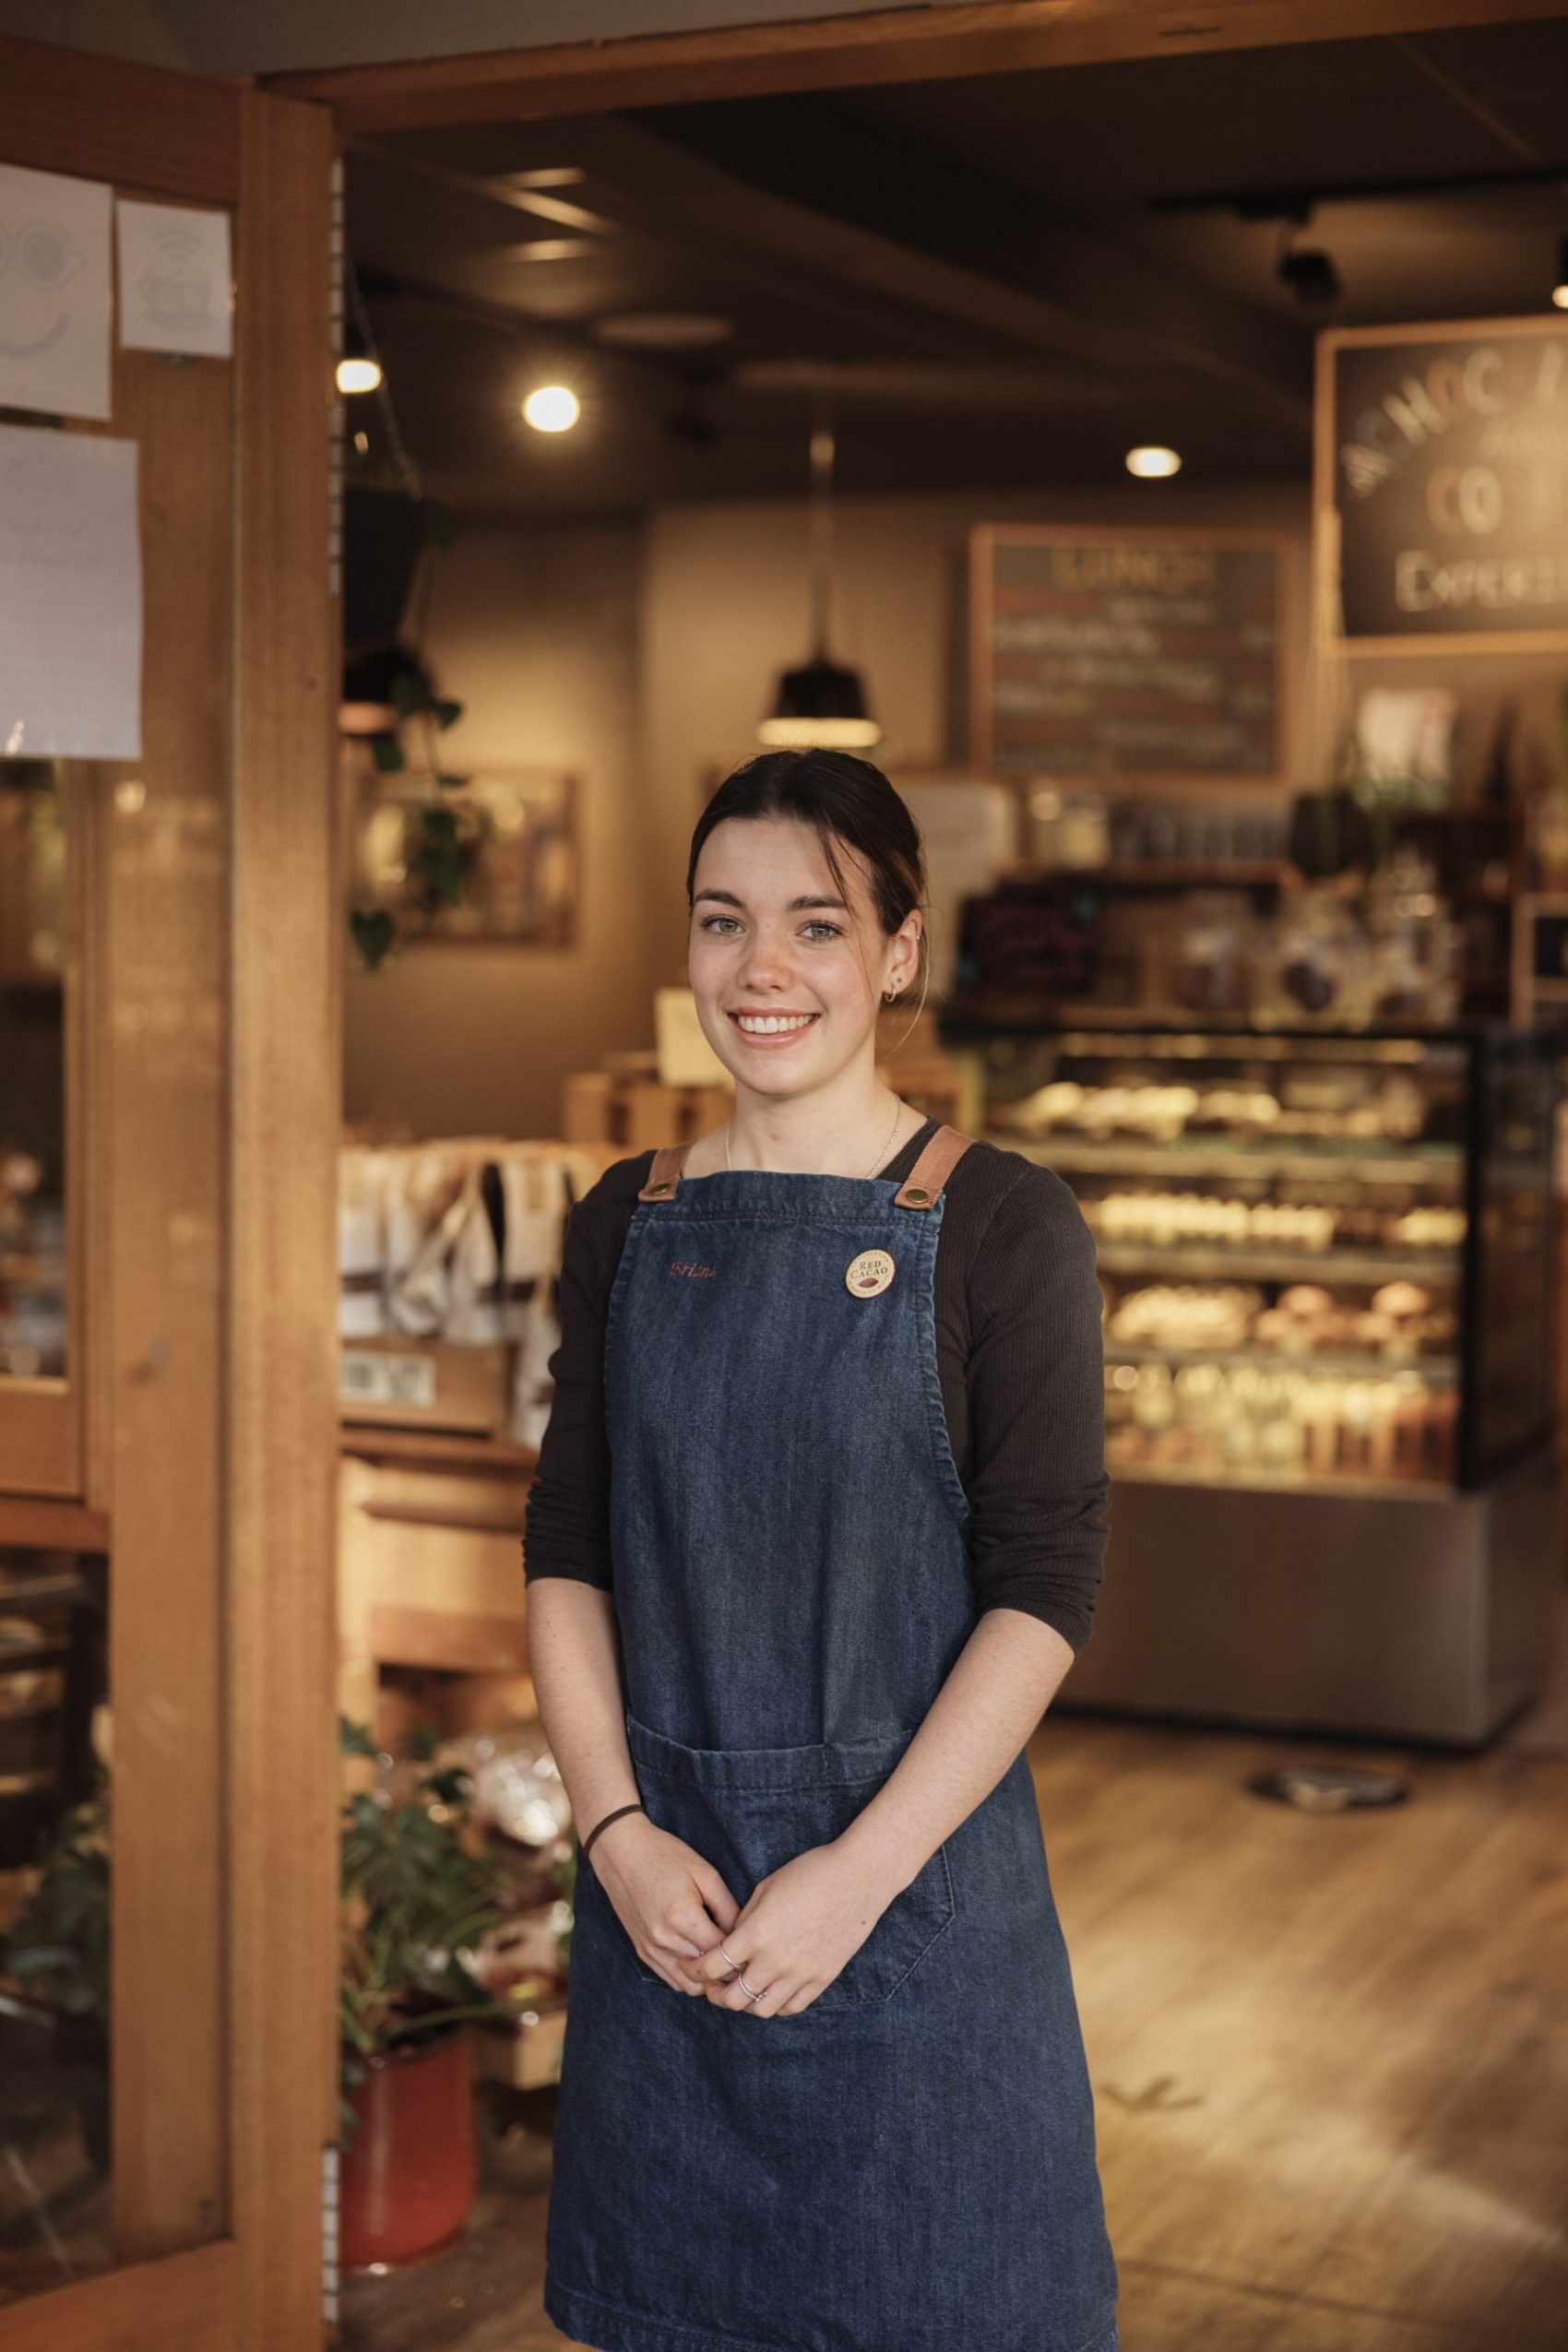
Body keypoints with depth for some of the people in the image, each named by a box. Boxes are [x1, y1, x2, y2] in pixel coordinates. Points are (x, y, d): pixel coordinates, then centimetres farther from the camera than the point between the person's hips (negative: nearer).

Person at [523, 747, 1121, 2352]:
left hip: (916, 1868, -3)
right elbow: (565, 1556, 5)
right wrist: (619, 1833, -7)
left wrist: (859, 1872, -16)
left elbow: (1044, 1588, -10)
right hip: (660, 1879, 4)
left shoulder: (997, 1224, -7)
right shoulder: (628, 1221, 5)